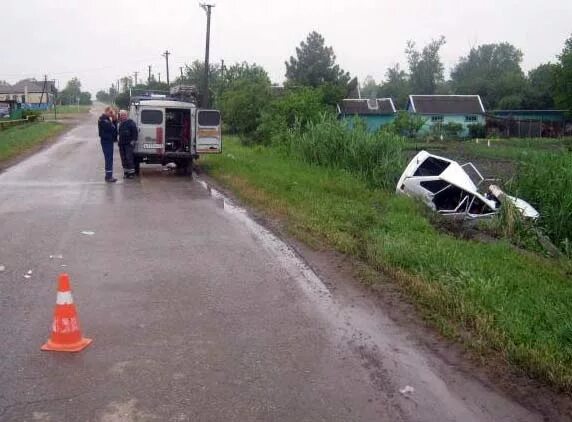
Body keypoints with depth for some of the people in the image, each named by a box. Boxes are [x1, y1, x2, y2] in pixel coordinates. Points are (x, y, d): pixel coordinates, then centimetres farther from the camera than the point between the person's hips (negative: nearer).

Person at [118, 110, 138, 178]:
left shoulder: (131, 123, -7)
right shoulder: (120, 124, 18)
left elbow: (135, 132, -12)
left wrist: (133, 141, -17)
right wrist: (119, 141, 17)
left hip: (129, 144, -8)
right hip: (121, 144, 8)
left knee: (129, 158, -11)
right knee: (123, 159, 9)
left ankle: (131, 172, -7)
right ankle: (126, 171, 16)